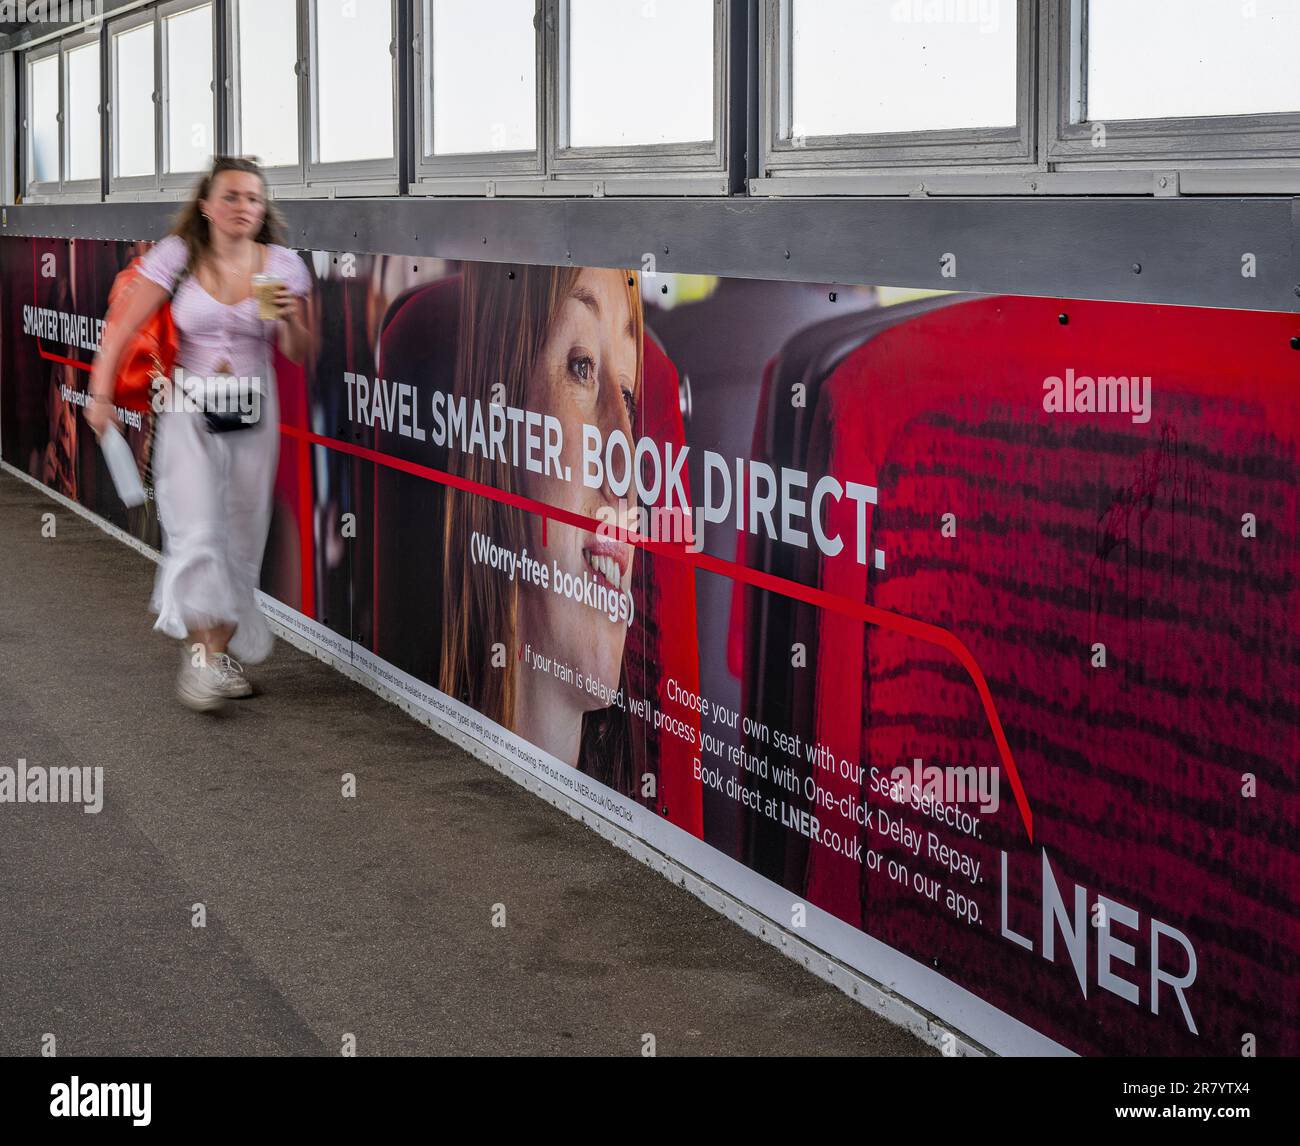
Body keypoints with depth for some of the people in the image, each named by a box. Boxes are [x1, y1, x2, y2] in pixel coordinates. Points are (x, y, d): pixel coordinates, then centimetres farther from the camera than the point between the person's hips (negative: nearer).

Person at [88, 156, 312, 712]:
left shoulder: (282, 265, 0)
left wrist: (291, 318, -16)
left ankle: (221, 650, 22)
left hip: (253, 416, 2)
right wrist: (100, 393, -9)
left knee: (242, 536, 6)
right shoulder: (178, 256, -5)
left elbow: (297, 355, 4)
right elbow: (122, 327, -4)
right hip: (190, 412, -2)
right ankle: (200, 652, -13)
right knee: (198, 528, -16)